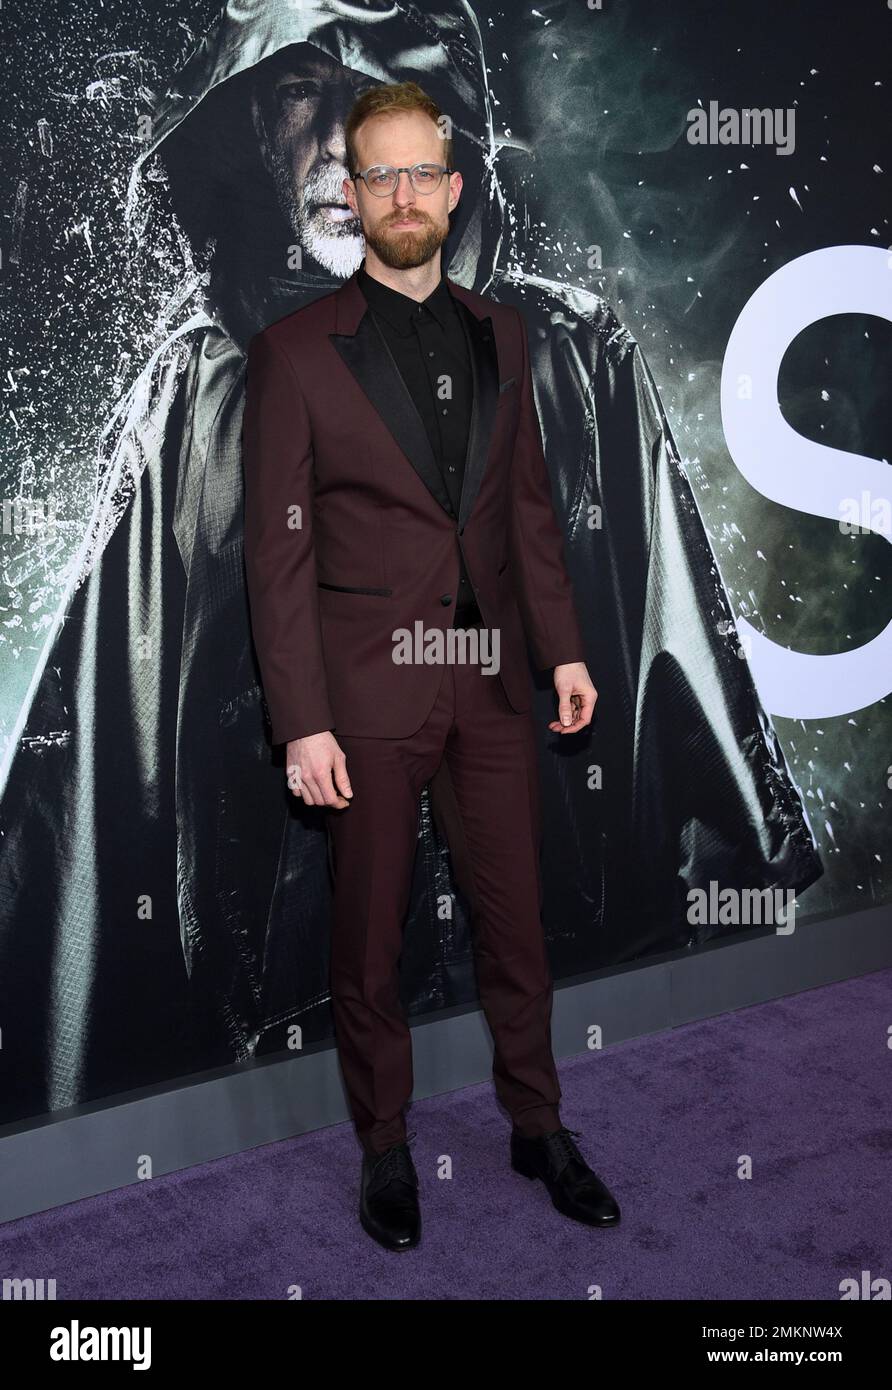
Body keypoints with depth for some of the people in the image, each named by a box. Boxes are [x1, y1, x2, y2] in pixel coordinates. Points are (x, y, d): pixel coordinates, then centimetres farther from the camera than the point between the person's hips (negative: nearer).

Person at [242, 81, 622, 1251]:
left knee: (516, 913, 13)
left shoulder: (498, 334, 10)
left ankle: (539, 1127, 32)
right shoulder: (297, 352, -4)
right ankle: (385, 1147, 29)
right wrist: (302, 721, -11)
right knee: (371, 932, 9)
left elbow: (529, 504, 14)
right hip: (370, 683, -4)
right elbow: (279, 551, -7)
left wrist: (564, 648, 7)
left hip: (492, 674, 4)